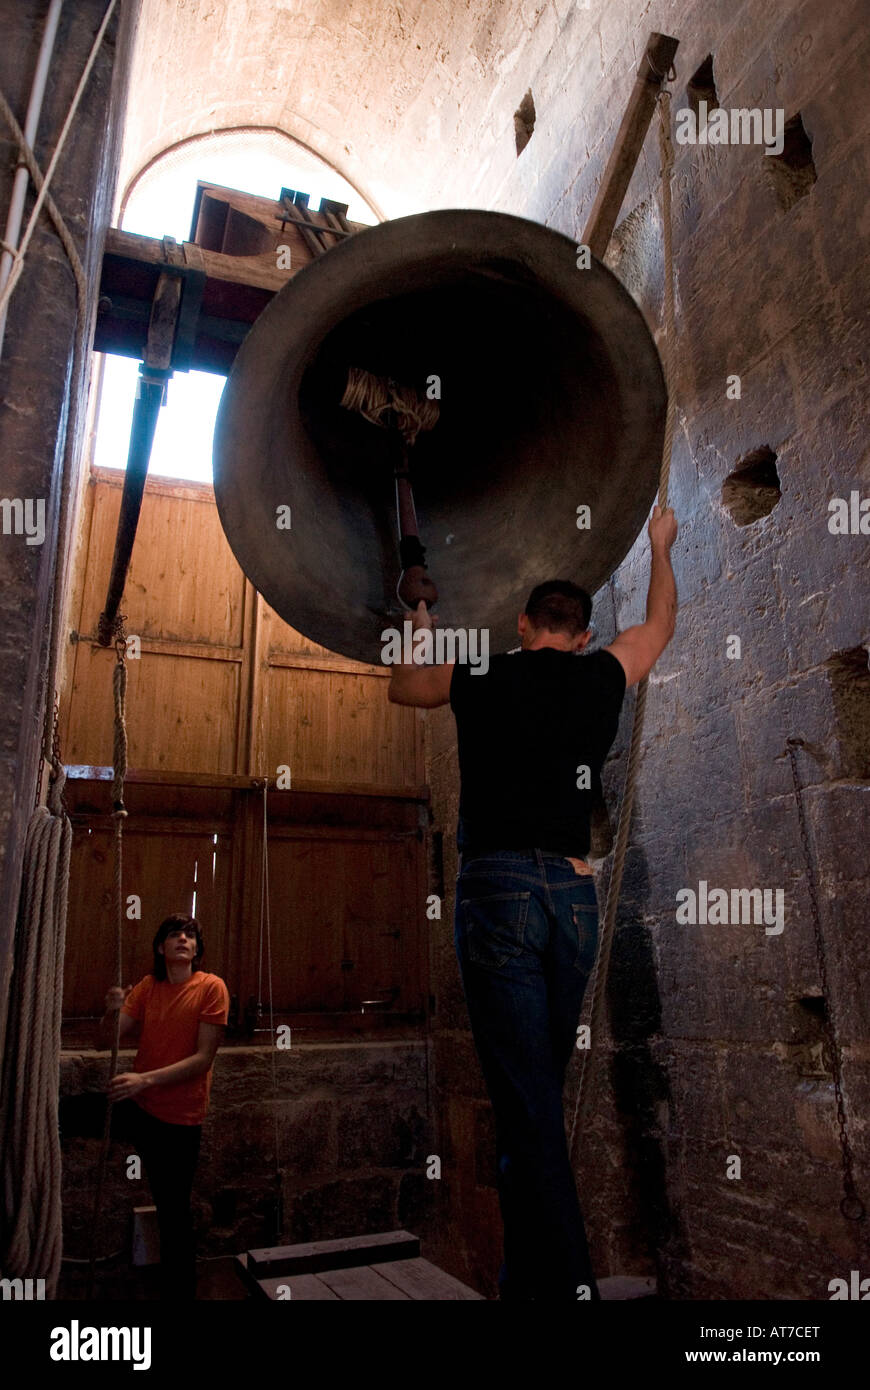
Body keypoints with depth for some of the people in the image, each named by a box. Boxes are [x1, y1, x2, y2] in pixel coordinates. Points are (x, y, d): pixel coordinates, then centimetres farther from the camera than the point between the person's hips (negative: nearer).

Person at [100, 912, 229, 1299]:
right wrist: (112, 1010, -26)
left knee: (173, 1212, 5)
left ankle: (178, 1290, 27)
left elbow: (203, 1058, -18)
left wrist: (146, 1080, -28)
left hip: (178, 1118, -5)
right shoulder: (147, 986, 0)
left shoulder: (211, 987, -15)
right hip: (134, 1104, 5)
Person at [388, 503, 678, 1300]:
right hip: (575, 897, 3)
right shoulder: (603, 678, 10)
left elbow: (402, 687, 25)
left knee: (528, 1106, -3)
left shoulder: (481, 679, 5)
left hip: (499, 890, -3)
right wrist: (661, 549, 47)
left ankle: (566, 1284, -2)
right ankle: (527, 1278, 25)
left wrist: (424, 627, 43)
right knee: (541, 1094, 14)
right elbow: (661, 624, 30)